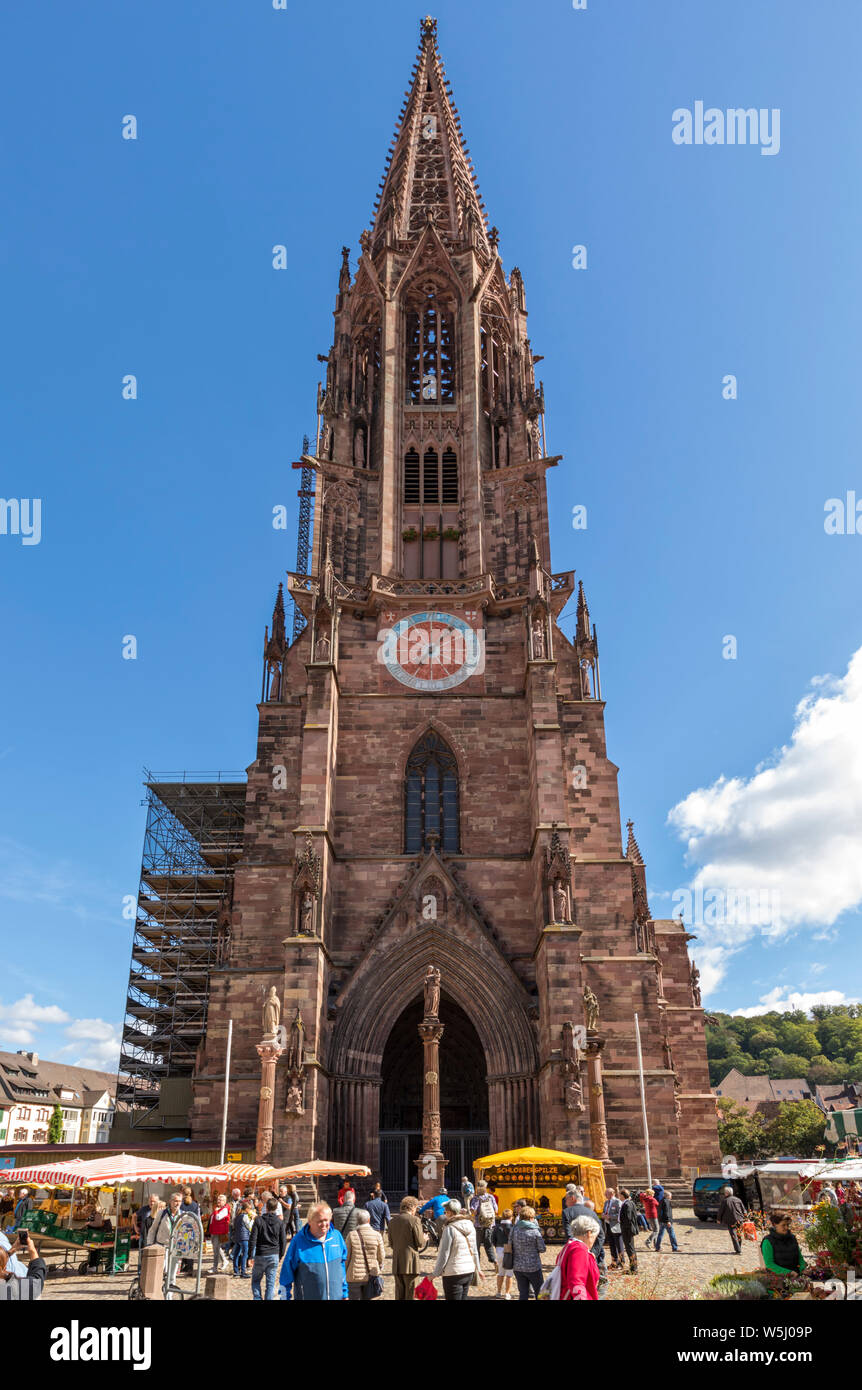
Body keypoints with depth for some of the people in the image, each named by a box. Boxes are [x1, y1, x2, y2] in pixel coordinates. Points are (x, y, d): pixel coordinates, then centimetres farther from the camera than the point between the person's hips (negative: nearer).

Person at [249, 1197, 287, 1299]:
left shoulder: (258, 1220, -6)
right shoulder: (280, 1222, -1)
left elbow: (252, 1239, -7)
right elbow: (283, 1241, 2)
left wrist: (250, 1256, 0)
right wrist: (280, 1256, 13)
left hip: (260, 1256, -1)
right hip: (274, 1256, 1)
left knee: (256, 1280, 15)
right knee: (270, 1283, 9)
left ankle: (257, 1298, 5)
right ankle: (269, 1299, 5)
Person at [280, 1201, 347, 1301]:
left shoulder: (337, 1236, 1)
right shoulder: (298, 1241, -11)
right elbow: (287, 1272, -3)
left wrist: (345, 1294, 16)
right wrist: (285, 1297, -1)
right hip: (308, 1297, -3)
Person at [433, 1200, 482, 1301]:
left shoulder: (450, 1229, -16)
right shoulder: (470, 1226, 5)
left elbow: (444, 1254, -15)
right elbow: (474, 1250, 15)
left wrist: (435, 1274, -6)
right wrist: (477, 1268, 29)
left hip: (454, 1273, -7)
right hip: (469, 1271, 7)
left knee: (452, 1299, 1)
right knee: (462, 1298, 18)